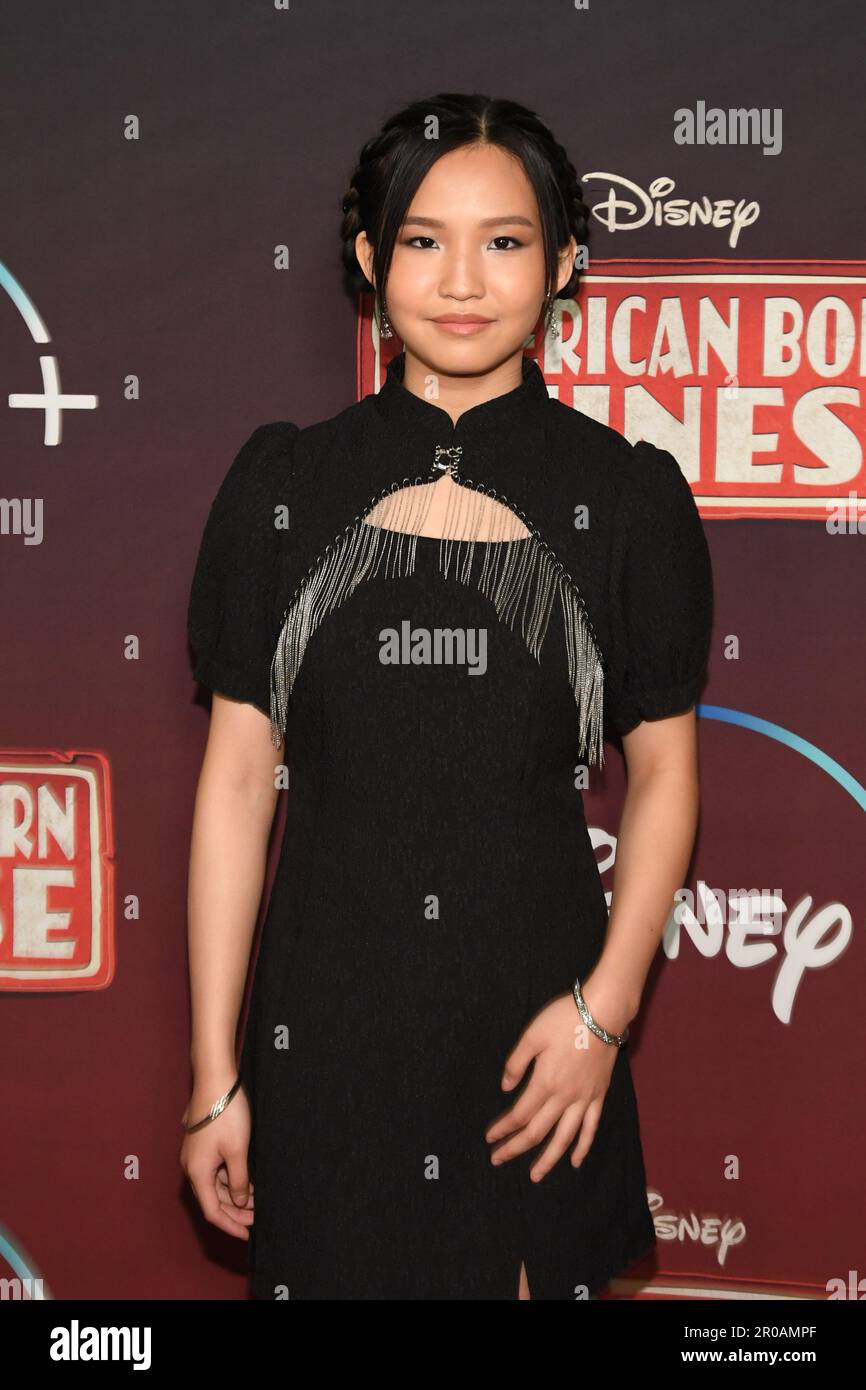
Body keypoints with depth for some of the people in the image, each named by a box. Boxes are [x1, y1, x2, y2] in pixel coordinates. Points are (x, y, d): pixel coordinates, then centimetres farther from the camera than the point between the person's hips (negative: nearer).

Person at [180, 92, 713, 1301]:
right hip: (328, 1011, 0)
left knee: (534, 1267, 13)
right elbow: (238, 776, -1)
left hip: (539, 1009, 0)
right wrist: (214, 1071, -1)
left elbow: (664, 774, 3)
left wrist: (604, 1007, -9)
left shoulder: (627, 497, -3)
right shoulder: (286, 484, -1)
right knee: (340, 1266, 12)